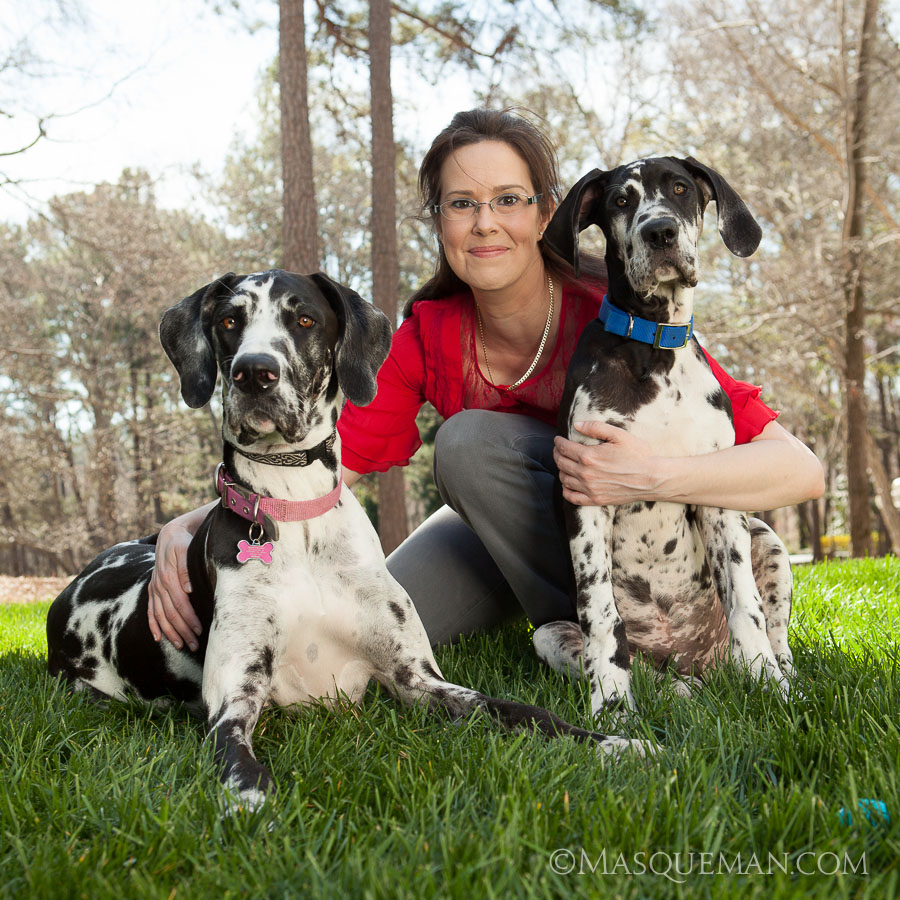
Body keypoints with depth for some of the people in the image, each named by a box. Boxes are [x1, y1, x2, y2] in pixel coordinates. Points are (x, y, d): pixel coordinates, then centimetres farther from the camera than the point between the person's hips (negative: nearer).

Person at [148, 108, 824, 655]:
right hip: (499, 536, 4)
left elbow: (801, 469, -30)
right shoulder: (429, 335, -13)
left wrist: (655, 476, -47)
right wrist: (189, 529, -33)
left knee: (470, 439, -27)